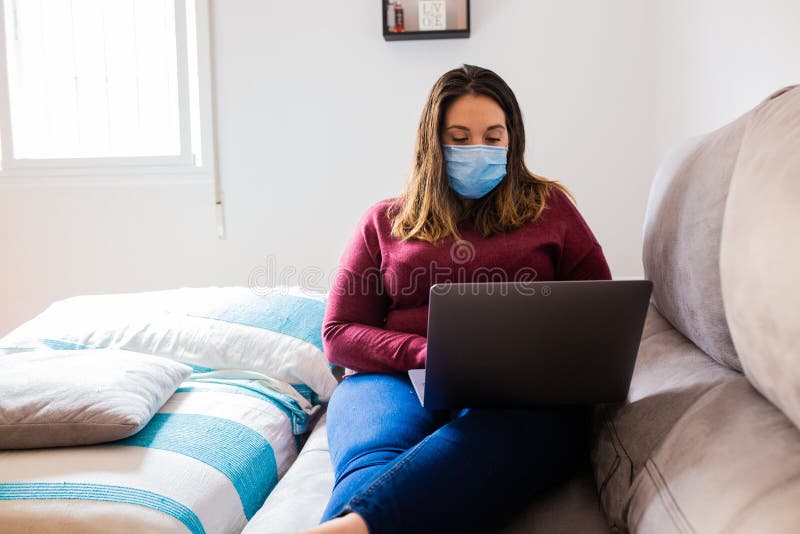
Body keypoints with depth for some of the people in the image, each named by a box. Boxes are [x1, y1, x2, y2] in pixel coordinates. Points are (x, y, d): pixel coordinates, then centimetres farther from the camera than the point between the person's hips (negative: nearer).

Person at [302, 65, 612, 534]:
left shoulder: (549, 207, 19)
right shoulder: (385, 222, 19)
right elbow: (339, 334, 12)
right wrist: (430, 354, -7)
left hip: (523, 389, -1)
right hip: (396, 379, 2)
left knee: (478, 438, -40)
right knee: (374, 457, -36)